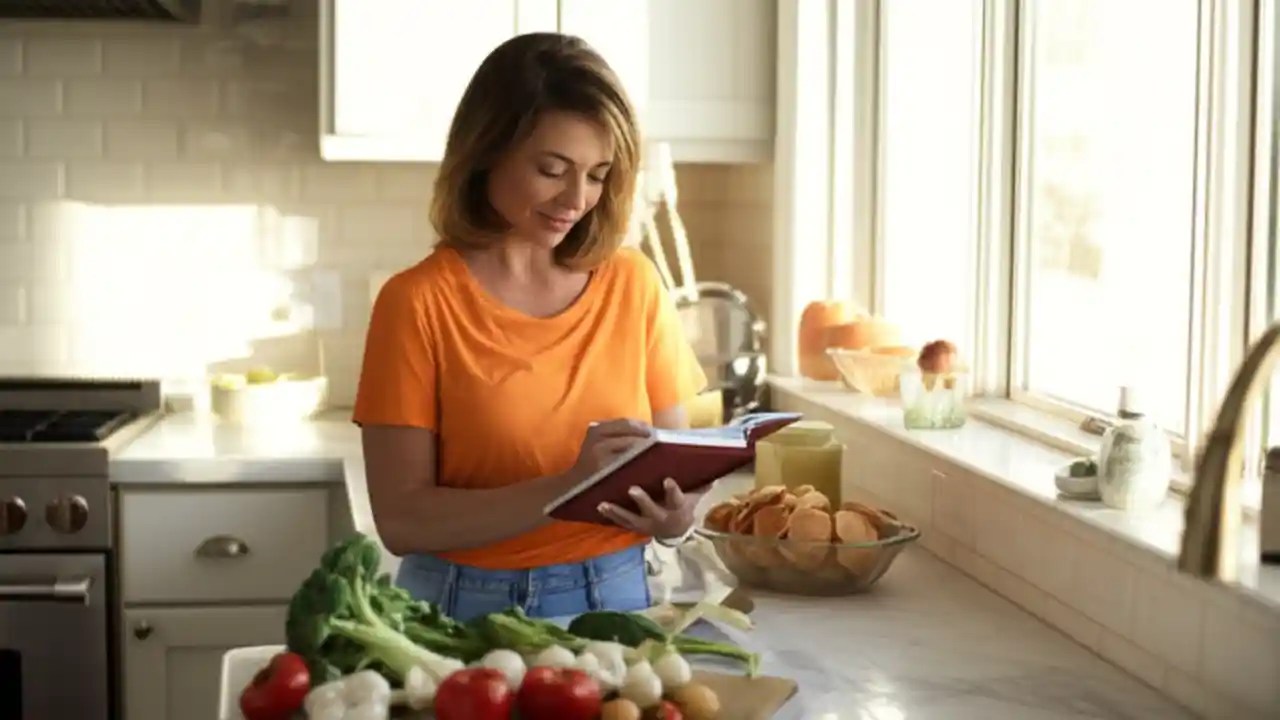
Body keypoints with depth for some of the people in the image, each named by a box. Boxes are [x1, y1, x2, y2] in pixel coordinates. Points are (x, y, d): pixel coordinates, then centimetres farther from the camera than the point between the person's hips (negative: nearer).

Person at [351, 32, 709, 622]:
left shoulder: (634, 285, 2)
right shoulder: (418, 302, -7)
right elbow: (401, 519, -9)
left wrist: (674, 515, -13)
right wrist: (565, 489, -21)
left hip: (615, 599, 3)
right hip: (467, 611, -3)